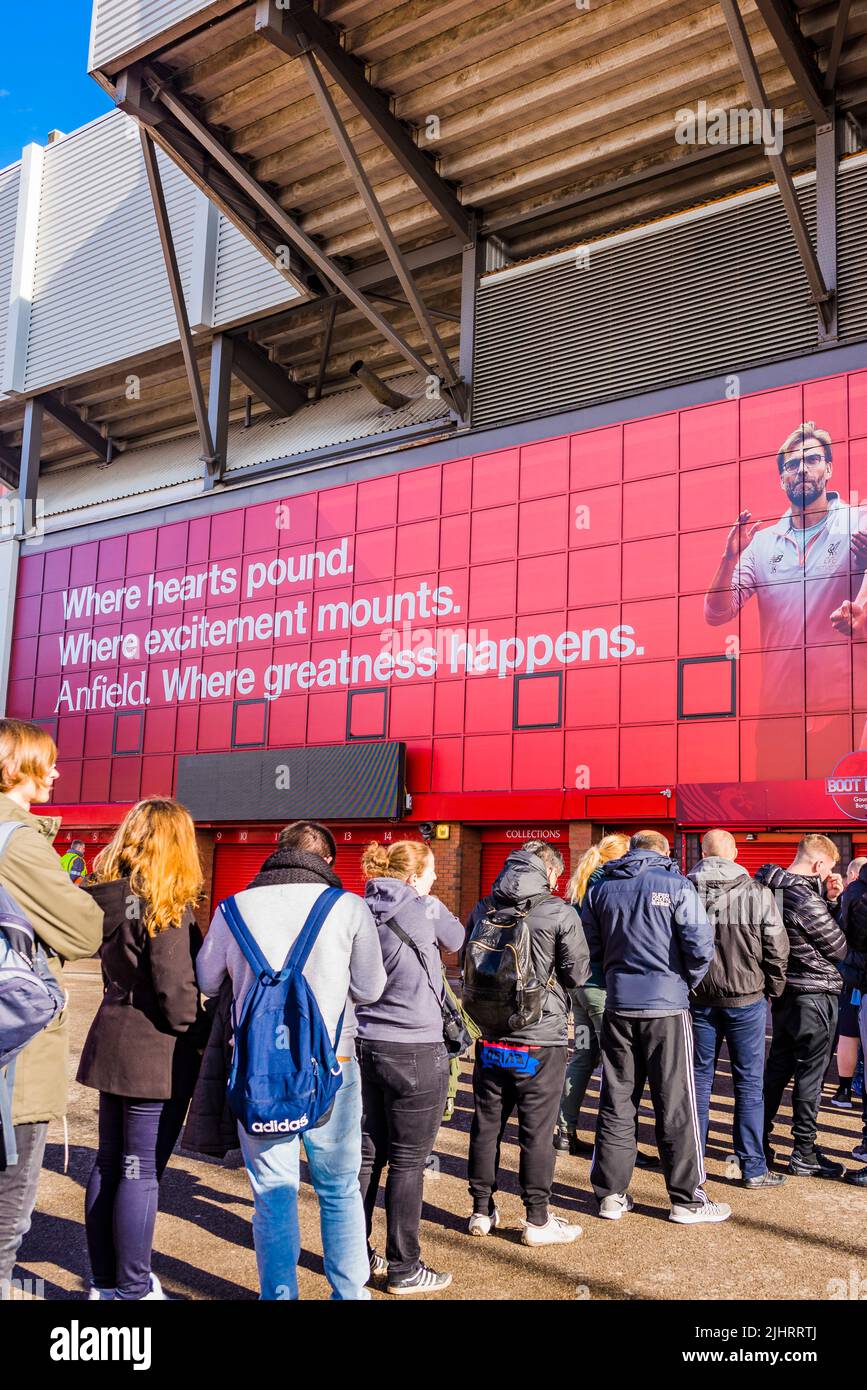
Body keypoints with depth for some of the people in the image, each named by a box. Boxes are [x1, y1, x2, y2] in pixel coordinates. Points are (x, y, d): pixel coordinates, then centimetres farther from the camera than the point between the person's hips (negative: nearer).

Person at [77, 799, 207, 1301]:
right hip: (156, 1052, -8)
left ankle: (106, 1281, 28)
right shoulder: (169, 905, -17)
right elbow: (176, 987, -20)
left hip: (112, 1042, 8)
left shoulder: (111, 897, 5)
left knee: (110, 1161, 16)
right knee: (143, 1171, 2)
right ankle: (133, 1290, 11)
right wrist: (197, 1035, -5)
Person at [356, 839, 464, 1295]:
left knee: (366, 1154, 14)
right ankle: (404, 1269, 13)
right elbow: (455, 939, 8)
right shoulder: (425, 910, -12)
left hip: (364, 1045, 6)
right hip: (414, 1051, -6)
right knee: (408, 1162, 4)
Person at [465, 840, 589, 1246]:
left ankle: (482, 1211, 24)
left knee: (486, 1123, 13)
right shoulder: (559, 912, -12)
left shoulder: (482, 909, 3)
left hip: (490, 1037, 5)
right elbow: (578, 973, -7)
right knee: (537, 1129, 5)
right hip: (541, 1038, -4)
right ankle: (537, 1220, 13)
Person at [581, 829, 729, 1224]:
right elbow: (700, 947, -12)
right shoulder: (677, 886, -7)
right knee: (675, 1104, 5)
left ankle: (611, 1194, 17)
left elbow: (589, 947, 8)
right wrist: (688, 983, 5)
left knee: (616, 1101, 11)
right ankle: (687, 1199, 12)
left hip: (618, 1005, 4)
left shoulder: (600, 888, 6)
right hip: (667, 1005, -4)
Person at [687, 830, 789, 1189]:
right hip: (746, 999, -2)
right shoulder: (758, 894, -10)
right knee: (749, 1083, 8)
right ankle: (753, 1168, 13)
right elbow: (777, 950, -5)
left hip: (698, 999, 2)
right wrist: (774, 989, 11)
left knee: (698, 1079, 13)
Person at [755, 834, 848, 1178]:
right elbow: (839, 949, -11)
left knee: (777, 1069, 15)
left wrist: (830, 901, 3)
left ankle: (758, 1141, 22)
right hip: (814, 994, -9)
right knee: (809, 1075, 2)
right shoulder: (806, 900, -21)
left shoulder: (773, 890, 7)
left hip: (785, 992, 9)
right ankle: (804, 1155, 11)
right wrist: (834, 903, 3)